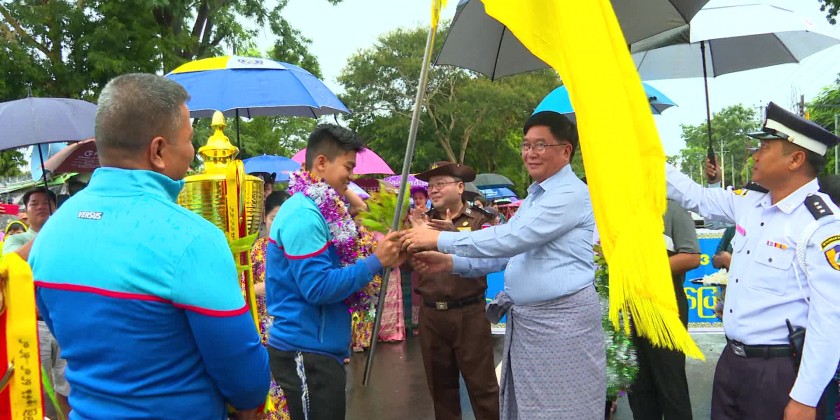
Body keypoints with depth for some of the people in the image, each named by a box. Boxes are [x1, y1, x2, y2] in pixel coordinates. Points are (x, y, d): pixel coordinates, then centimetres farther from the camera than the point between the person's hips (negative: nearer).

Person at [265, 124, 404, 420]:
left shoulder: (317, 209, 11)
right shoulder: (304, 215, -20)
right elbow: (318, 288, -25)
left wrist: (379, 259, 2)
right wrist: (375, 262, -19)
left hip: (318, 348, 10)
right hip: (307, 351, -10)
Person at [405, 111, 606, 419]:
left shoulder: (572, 194, -15)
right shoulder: (534, 197, 18)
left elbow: (512, 238, -23)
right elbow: (510, 252, 16)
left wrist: (440, 240, -20)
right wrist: (450, 262, 2)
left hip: (562, 319, -9)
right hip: (524, 319, 9)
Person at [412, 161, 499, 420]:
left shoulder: (478, 219, -3)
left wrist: (454, 233, -27)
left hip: (469, 313, -4)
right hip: (430, 313, 4)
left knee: (481, 384, 1)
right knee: (440, 385, 16)